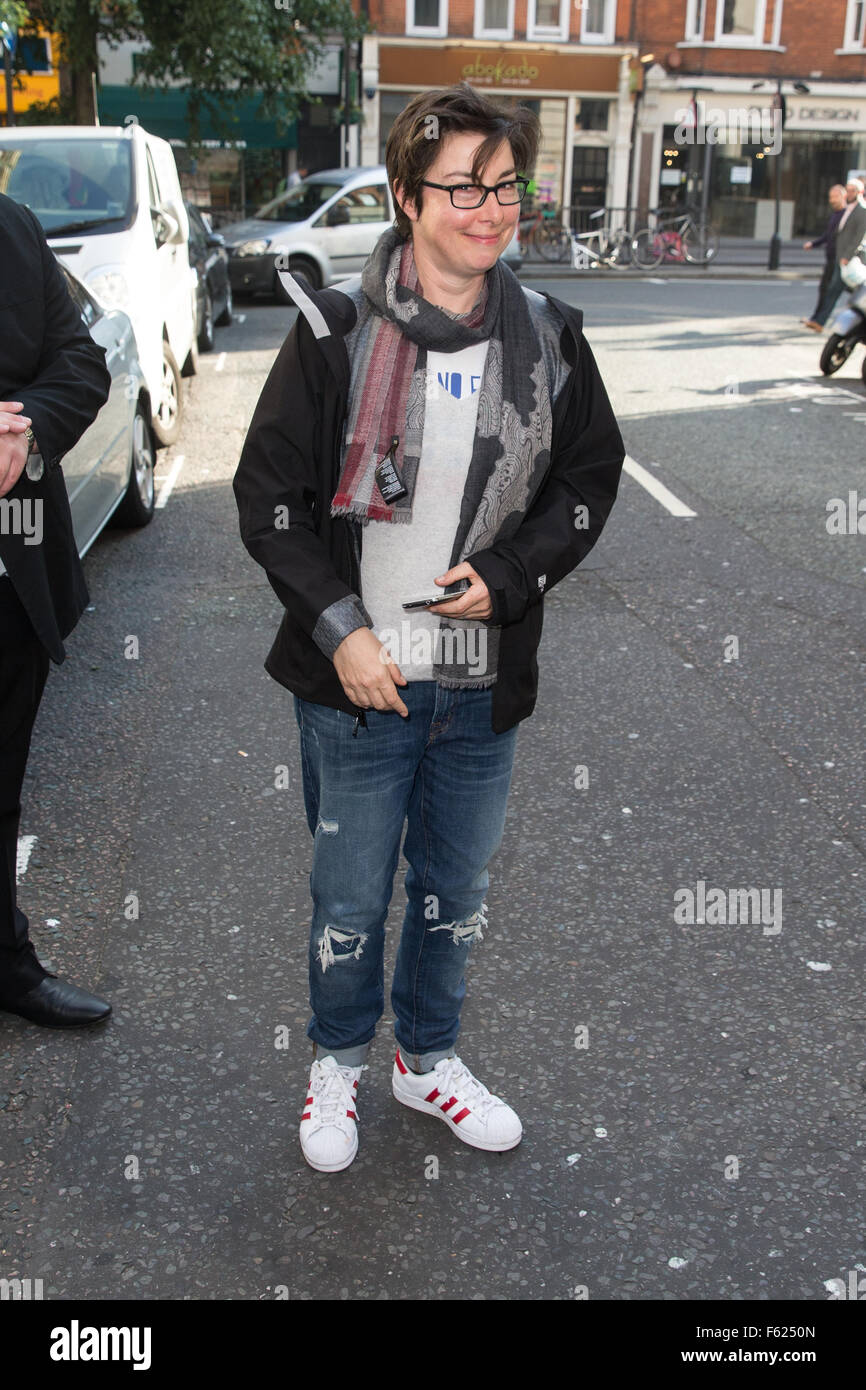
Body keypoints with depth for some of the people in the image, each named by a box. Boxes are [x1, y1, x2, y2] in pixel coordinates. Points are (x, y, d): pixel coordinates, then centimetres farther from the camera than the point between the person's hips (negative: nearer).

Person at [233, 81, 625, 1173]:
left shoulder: (547, 336, 1)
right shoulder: (337, 329, -9)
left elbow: (592, 474, 9)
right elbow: (268, 491, -6)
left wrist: (508, 575, -7)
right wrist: (339, 630, -14)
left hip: (485, 682, 3)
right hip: (356, 676, -3)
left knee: (455, 895, 18)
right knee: (351, 899, 12)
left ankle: (429, 1059, 42)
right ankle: (338, 1065, 38)